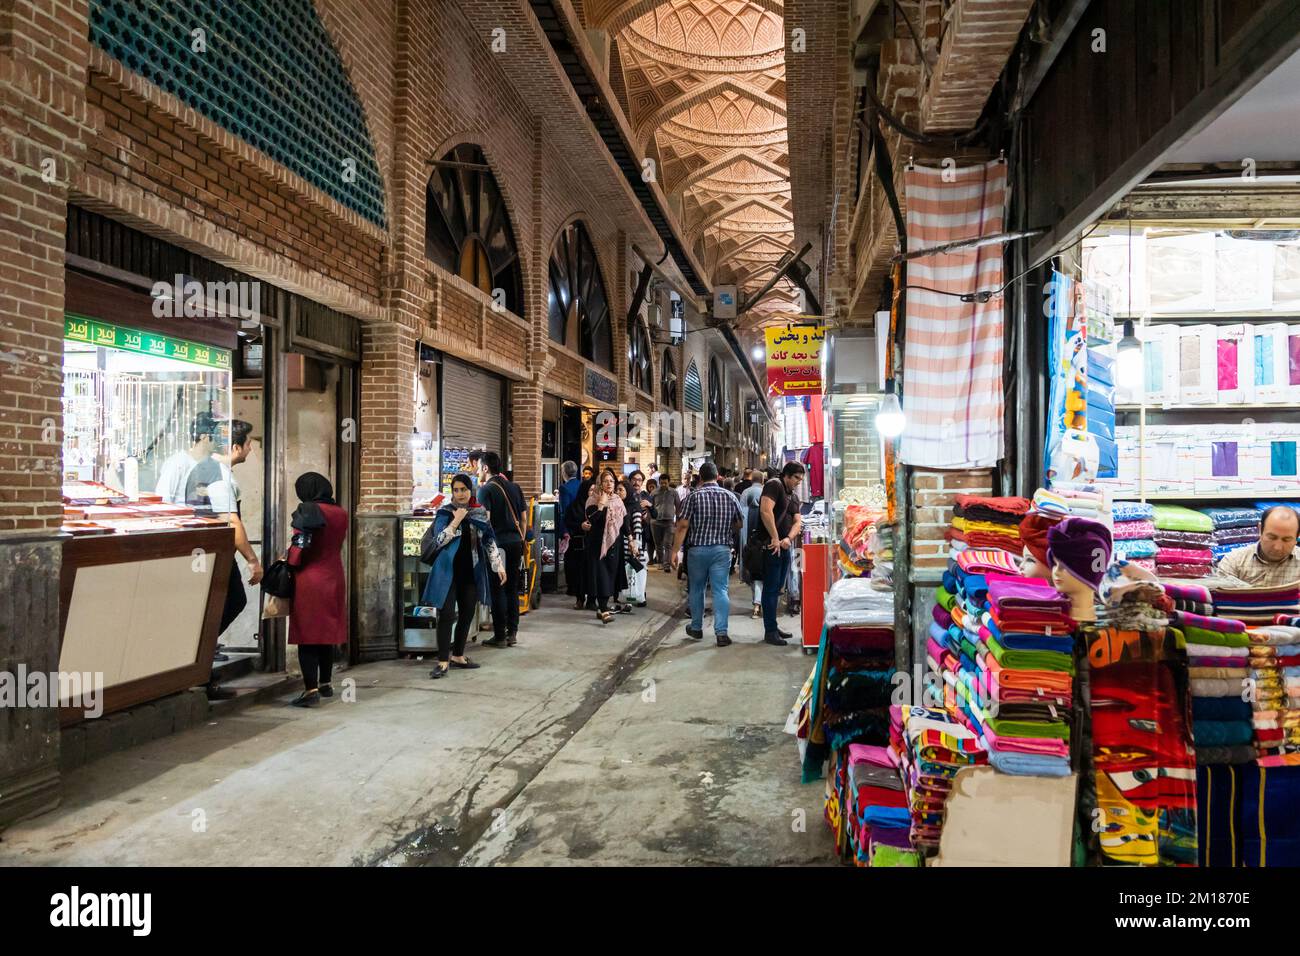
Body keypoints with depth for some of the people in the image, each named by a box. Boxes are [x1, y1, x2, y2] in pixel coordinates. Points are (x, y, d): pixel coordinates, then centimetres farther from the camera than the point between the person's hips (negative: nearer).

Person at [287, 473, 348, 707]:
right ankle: (325, 683, 25)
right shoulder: (340, 513, 5)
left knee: (307, 635, -3)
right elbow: (336, 543, 7)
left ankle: (311, 690, -6)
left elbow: (300, 545, -16)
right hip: (334, 578, 6)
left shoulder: (307, 511, -12)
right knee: (328, 632, 16)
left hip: (309, 580, -6)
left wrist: (288, 565, 1)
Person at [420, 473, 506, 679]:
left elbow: (489, 540, 10)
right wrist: (456, 521, -18)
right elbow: (438, 540, -11)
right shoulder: (445, 513, -3)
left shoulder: (480, 513, 7)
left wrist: (498, 565, 6)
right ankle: (443, 661, -4)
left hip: (471, 571, 4)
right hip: (448, 570, -4)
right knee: (447, 614, -9)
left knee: (467, 614, 10)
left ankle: (458, 656, 24)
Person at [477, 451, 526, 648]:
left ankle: (500, 636, 4)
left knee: (498, 589, 1)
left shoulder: (486, 489, -6)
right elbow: (523, 519, 12)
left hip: (498, 543, -5)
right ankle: (512, 633, 14)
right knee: (512, 588, 11)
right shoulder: (515, 487, 10)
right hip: (516, 542, 5)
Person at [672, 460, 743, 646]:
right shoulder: (730, 496, 2)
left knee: (696, 589, 14)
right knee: (720, 589, 0)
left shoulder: (693, 496, -6)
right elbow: (739, 524, 9)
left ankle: (696, 628, 25)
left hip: (697, 549, -1)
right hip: (722, 549, 1)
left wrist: (675, 551, -7)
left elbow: (683, 525, -11)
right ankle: (721, 632, -7)